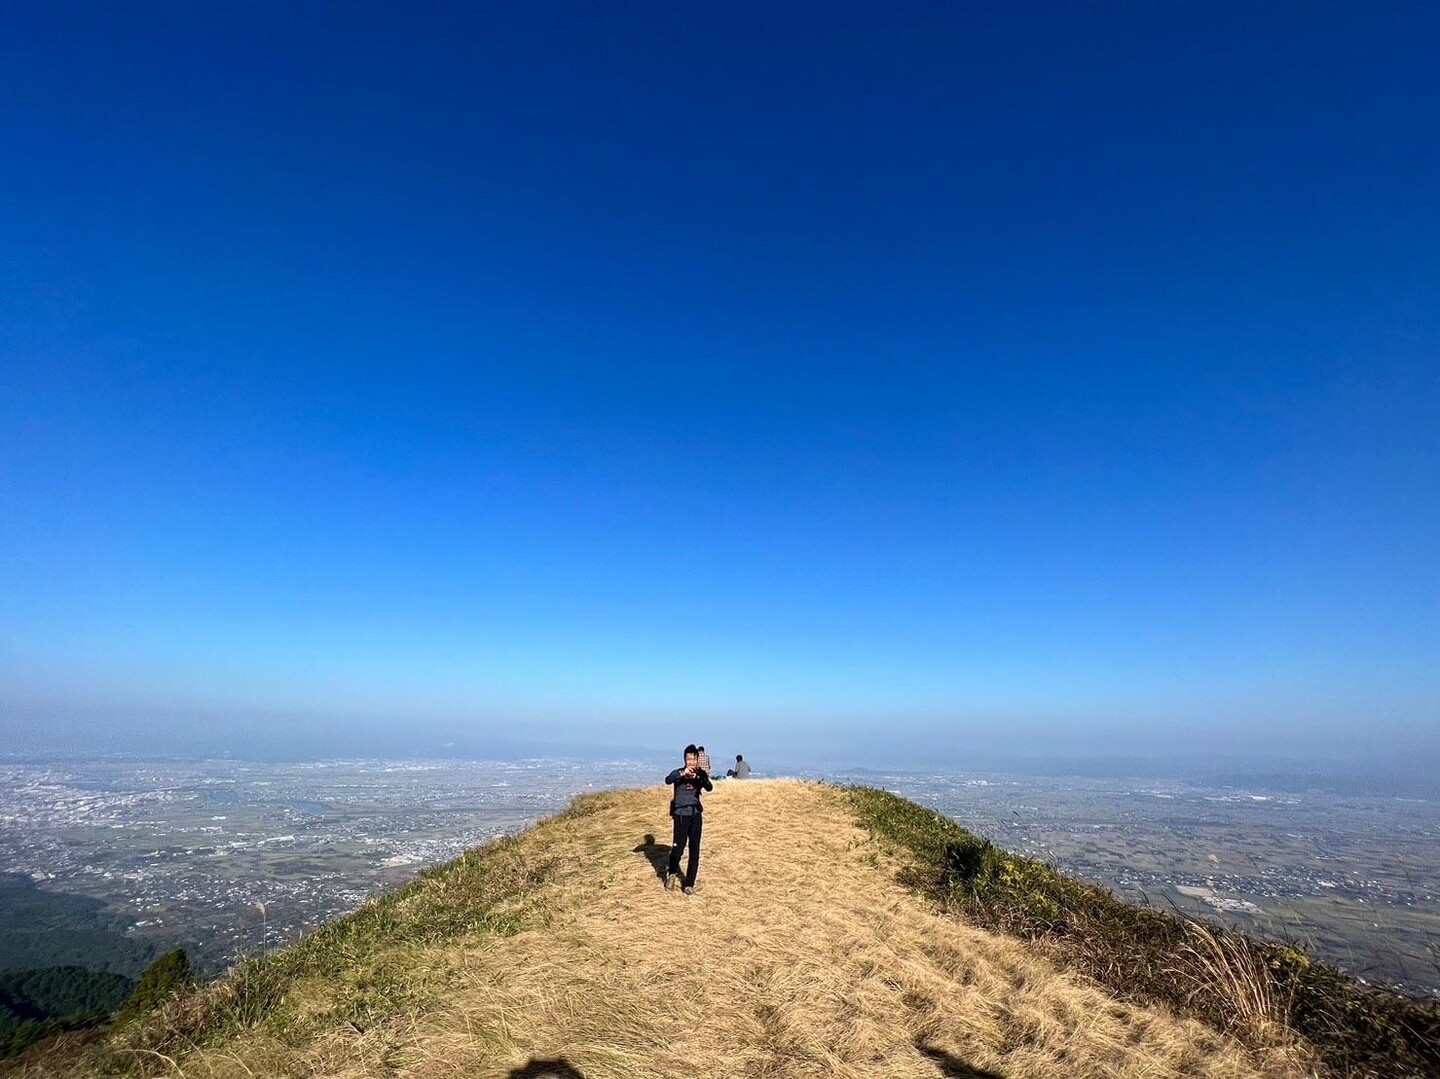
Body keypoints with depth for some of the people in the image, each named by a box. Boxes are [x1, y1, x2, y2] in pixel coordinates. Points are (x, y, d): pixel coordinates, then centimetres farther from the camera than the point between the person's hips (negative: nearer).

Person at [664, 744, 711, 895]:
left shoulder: (700, 775, 4)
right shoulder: (678, 773, -4)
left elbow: (709, 788, -16)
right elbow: (667, 780, -25)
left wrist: (703, 777, -36)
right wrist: (683, 773, -40)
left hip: (696, 815, 3)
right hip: (681, 815, -3)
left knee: (694, 851, 3)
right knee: (678, 847, -6)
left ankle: (689, 884, 16)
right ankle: (671, 873, 25)